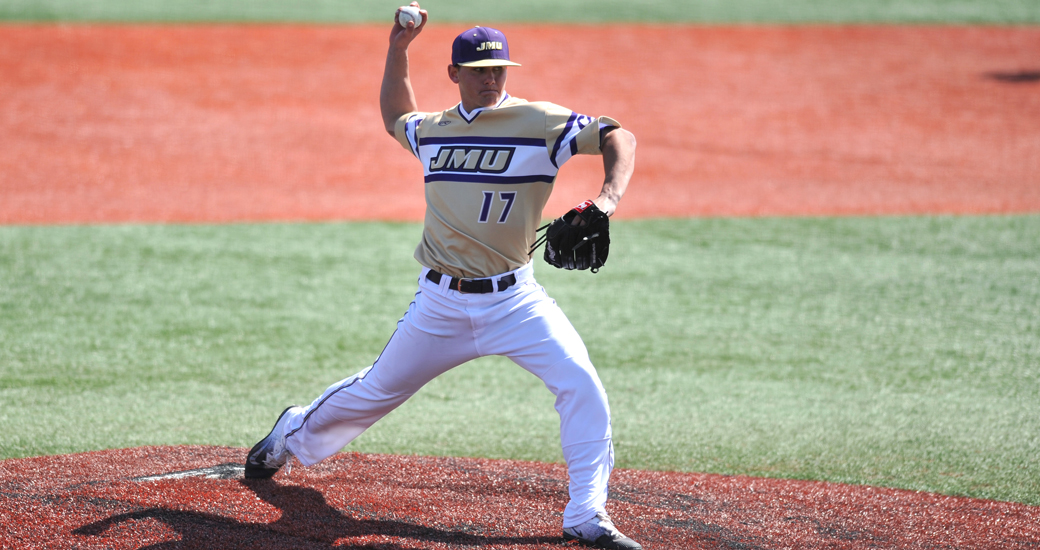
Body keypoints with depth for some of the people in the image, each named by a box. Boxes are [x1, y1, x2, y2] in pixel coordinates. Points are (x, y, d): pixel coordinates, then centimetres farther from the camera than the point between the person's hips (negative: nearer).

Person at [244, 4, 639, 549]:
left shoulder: (539, 122, -7)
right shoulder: (432, 129, 8)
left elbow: (618, 137, -15)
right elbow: (394, 115, 31)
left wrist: (607, 199, -31)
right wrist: (397, 51, 19)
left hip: (514, 300, -3)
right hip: (440, 301, 3)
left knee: (581, 383, -20)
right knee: (376, 390, 14)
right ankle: (293, 434, 43)